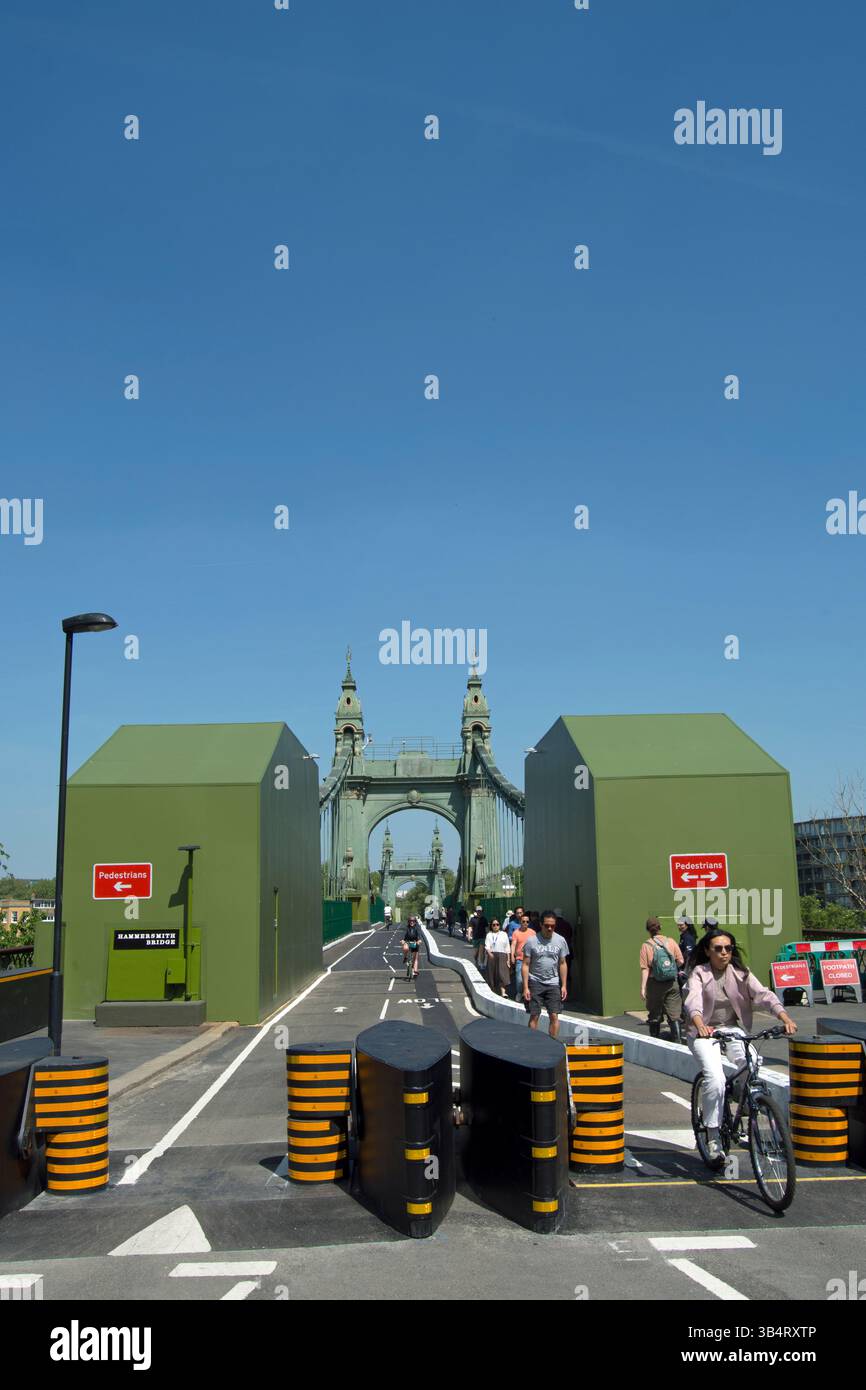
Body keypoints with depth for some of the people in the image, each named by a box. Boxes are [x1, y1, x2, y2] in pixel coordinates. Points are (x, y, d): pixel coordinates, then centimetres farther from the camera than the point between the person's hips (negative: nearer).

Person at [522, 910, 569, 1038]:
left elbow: (563, 964, 7)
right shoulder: (531, 941, -7)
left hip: (553, 984, 2)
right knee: (534, 1016, 1)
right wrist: (525, 987, -8)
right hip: (535, 983, -2)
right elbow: (526, 965, -4)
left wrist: (564, 985, 3)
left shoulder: (560, 940, 1)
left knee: (554, 1016, -1)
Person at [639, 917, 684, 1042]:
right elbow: (680, 961, 0)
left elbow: (645, 969, -10)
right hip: (672, 983, 1)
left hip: (655, 984, -1)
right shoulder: (671, 941, -1)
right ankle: (678, 1042, -5)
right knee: (675, 1015, 4)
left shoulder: (646, 946, -7)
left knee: (654, 1015, 13)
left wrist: (643, 988, -8)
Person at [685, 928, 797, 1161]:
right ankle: (713, 1137, -11)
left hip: (734, 1029, 3)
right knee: (715, 1078, -26)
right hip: (705, 1032, -3)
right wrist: (700, 1026, -49)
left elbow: (763, 995, -15)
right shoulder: (699, 973, -9)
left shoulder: (741, 973, 0)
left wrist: (785, 1019, -34)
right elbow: (693, 1001, -27)